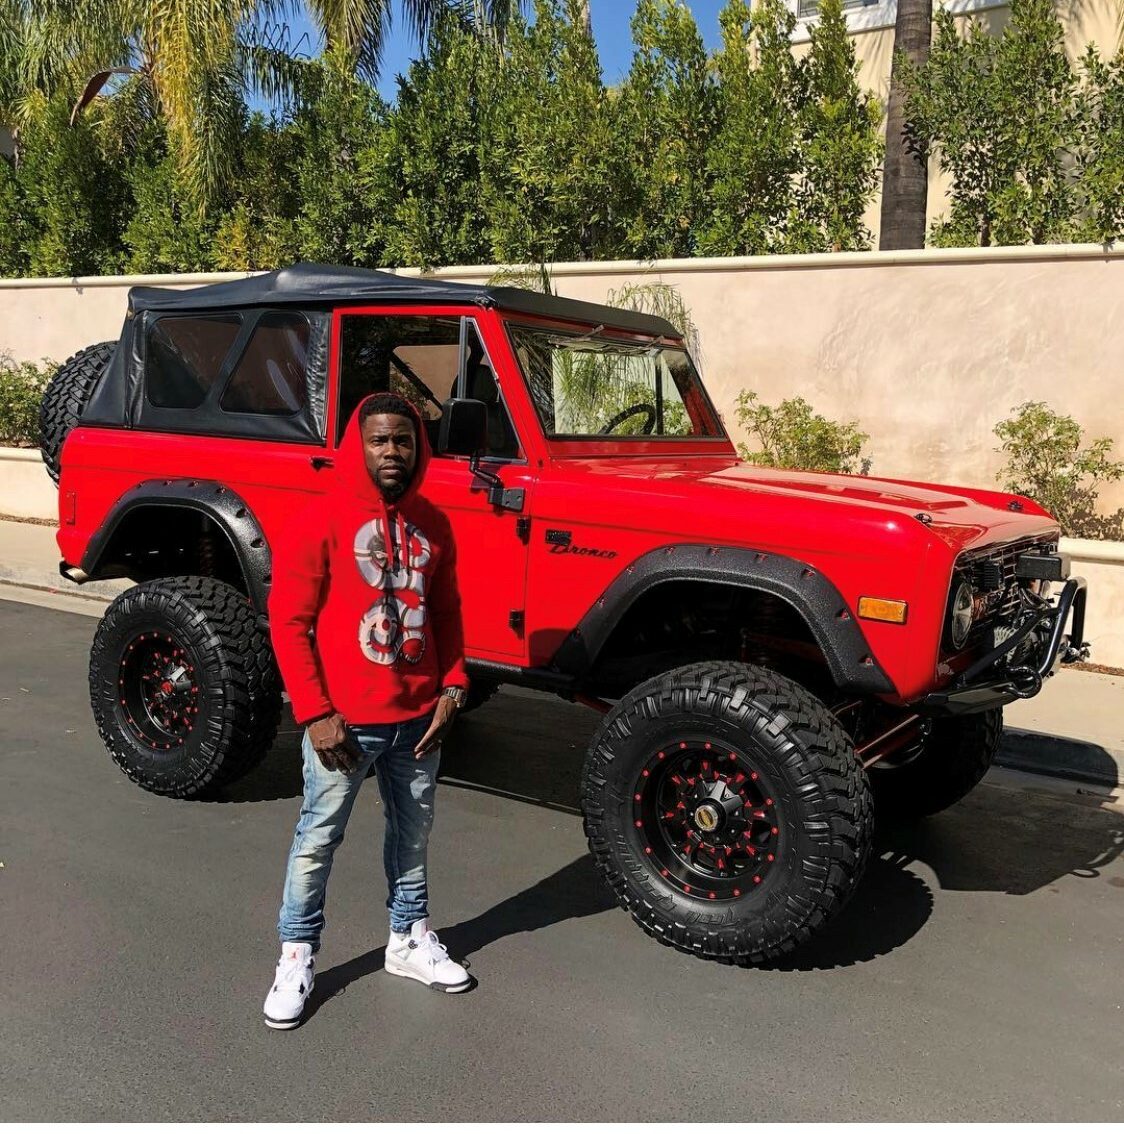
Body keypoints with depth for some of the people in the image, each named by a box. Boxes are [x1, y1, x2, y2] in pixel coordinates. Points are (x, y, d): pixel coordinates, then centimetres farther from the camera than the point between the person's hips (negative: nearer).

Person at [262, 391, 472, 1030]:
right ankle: (297, 955, 27)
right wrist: (315, 714, -14)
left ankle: (411, 940, 37)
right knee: (318, 842, 9)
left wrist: (452, 689, 2)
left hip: (419, 720, 5)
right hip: (345, 724, -5)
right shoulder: (320, 523, -11)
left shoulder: (433, 524, 5)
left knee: (414, 835, 18)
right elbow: (289, 623, -10)